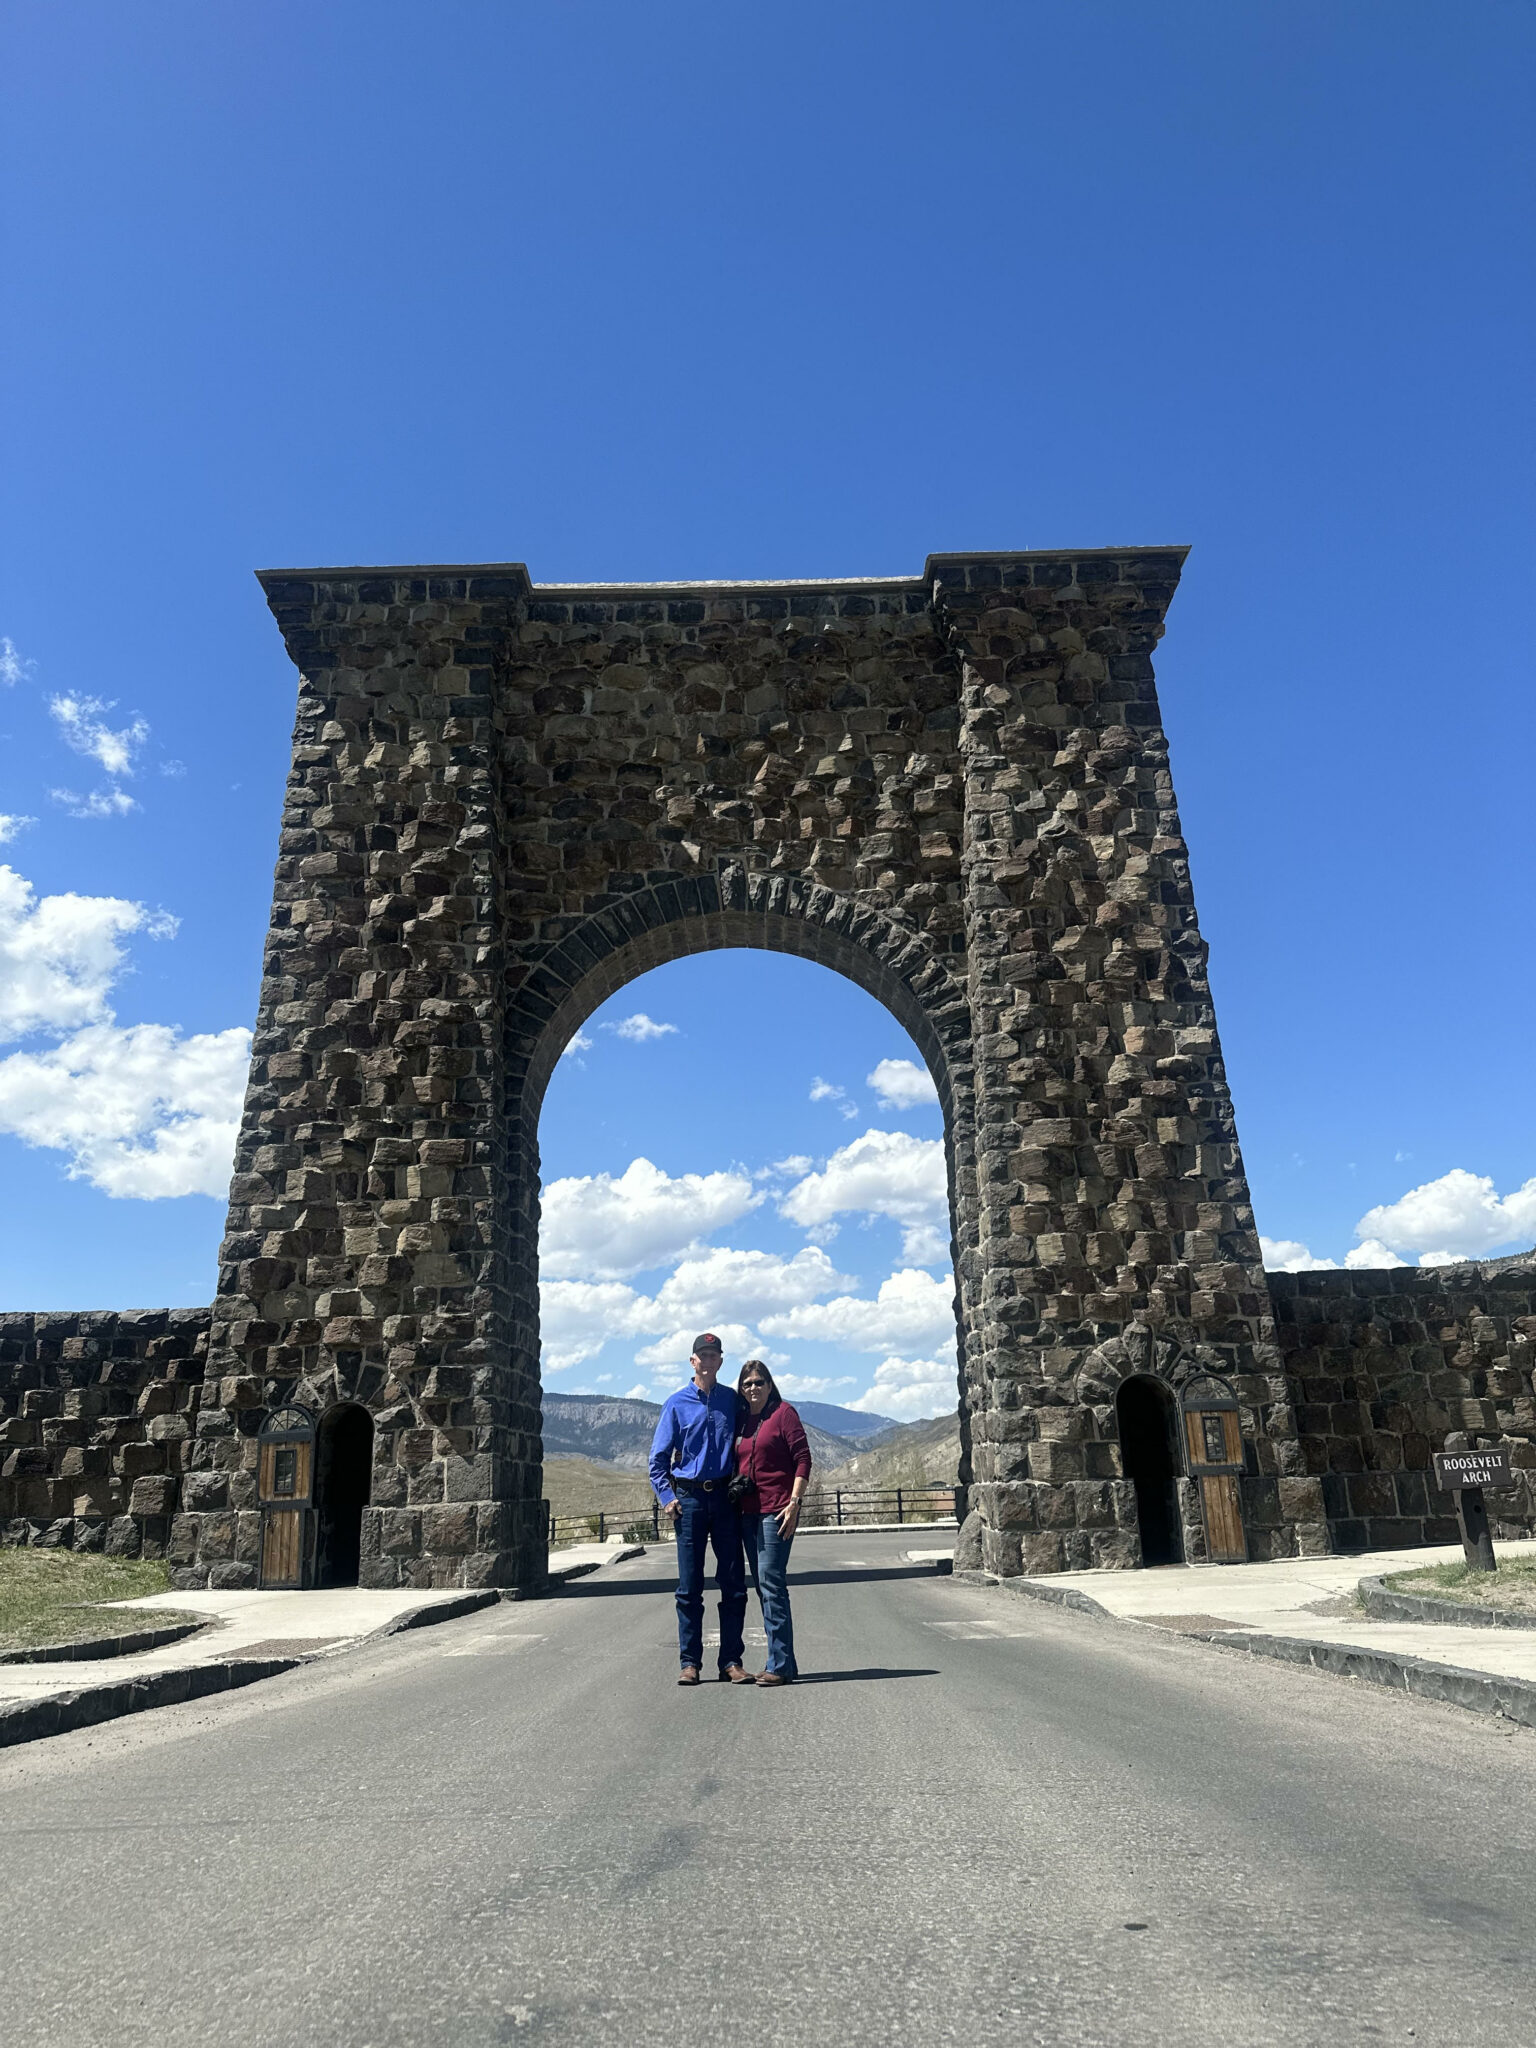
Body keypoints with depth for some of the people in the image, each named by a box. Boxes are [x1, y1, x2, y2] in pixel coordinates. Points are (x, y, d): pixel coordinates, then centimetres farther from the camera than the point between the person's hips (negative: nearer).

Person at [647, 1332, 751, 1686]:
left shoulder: (733, 1400, 8)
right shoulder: (677, 1403, 3)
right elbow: (658, 1457, 6)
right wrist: (667, 1497, -4)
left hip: (726, 1497, 1)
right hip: (689, 1498, -1)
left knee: (733, 1583, 2)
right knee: (689, 1585, 2)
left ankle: (731, 1661, 10)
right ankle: (690, 1662, 10)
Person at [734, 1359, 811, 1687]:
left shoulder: (783, 1413, -4)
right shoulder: (741, 1420, 14)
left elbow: (803, 1459, -8)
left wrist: (794, 1502, -15)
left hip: (776, 1510, -7)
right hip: (748, 1511, 7)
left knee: (771, 1582, -11)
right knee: (762, 1585, 10)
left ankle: (780, 1665, -6)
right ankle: (781, 1662, 18)